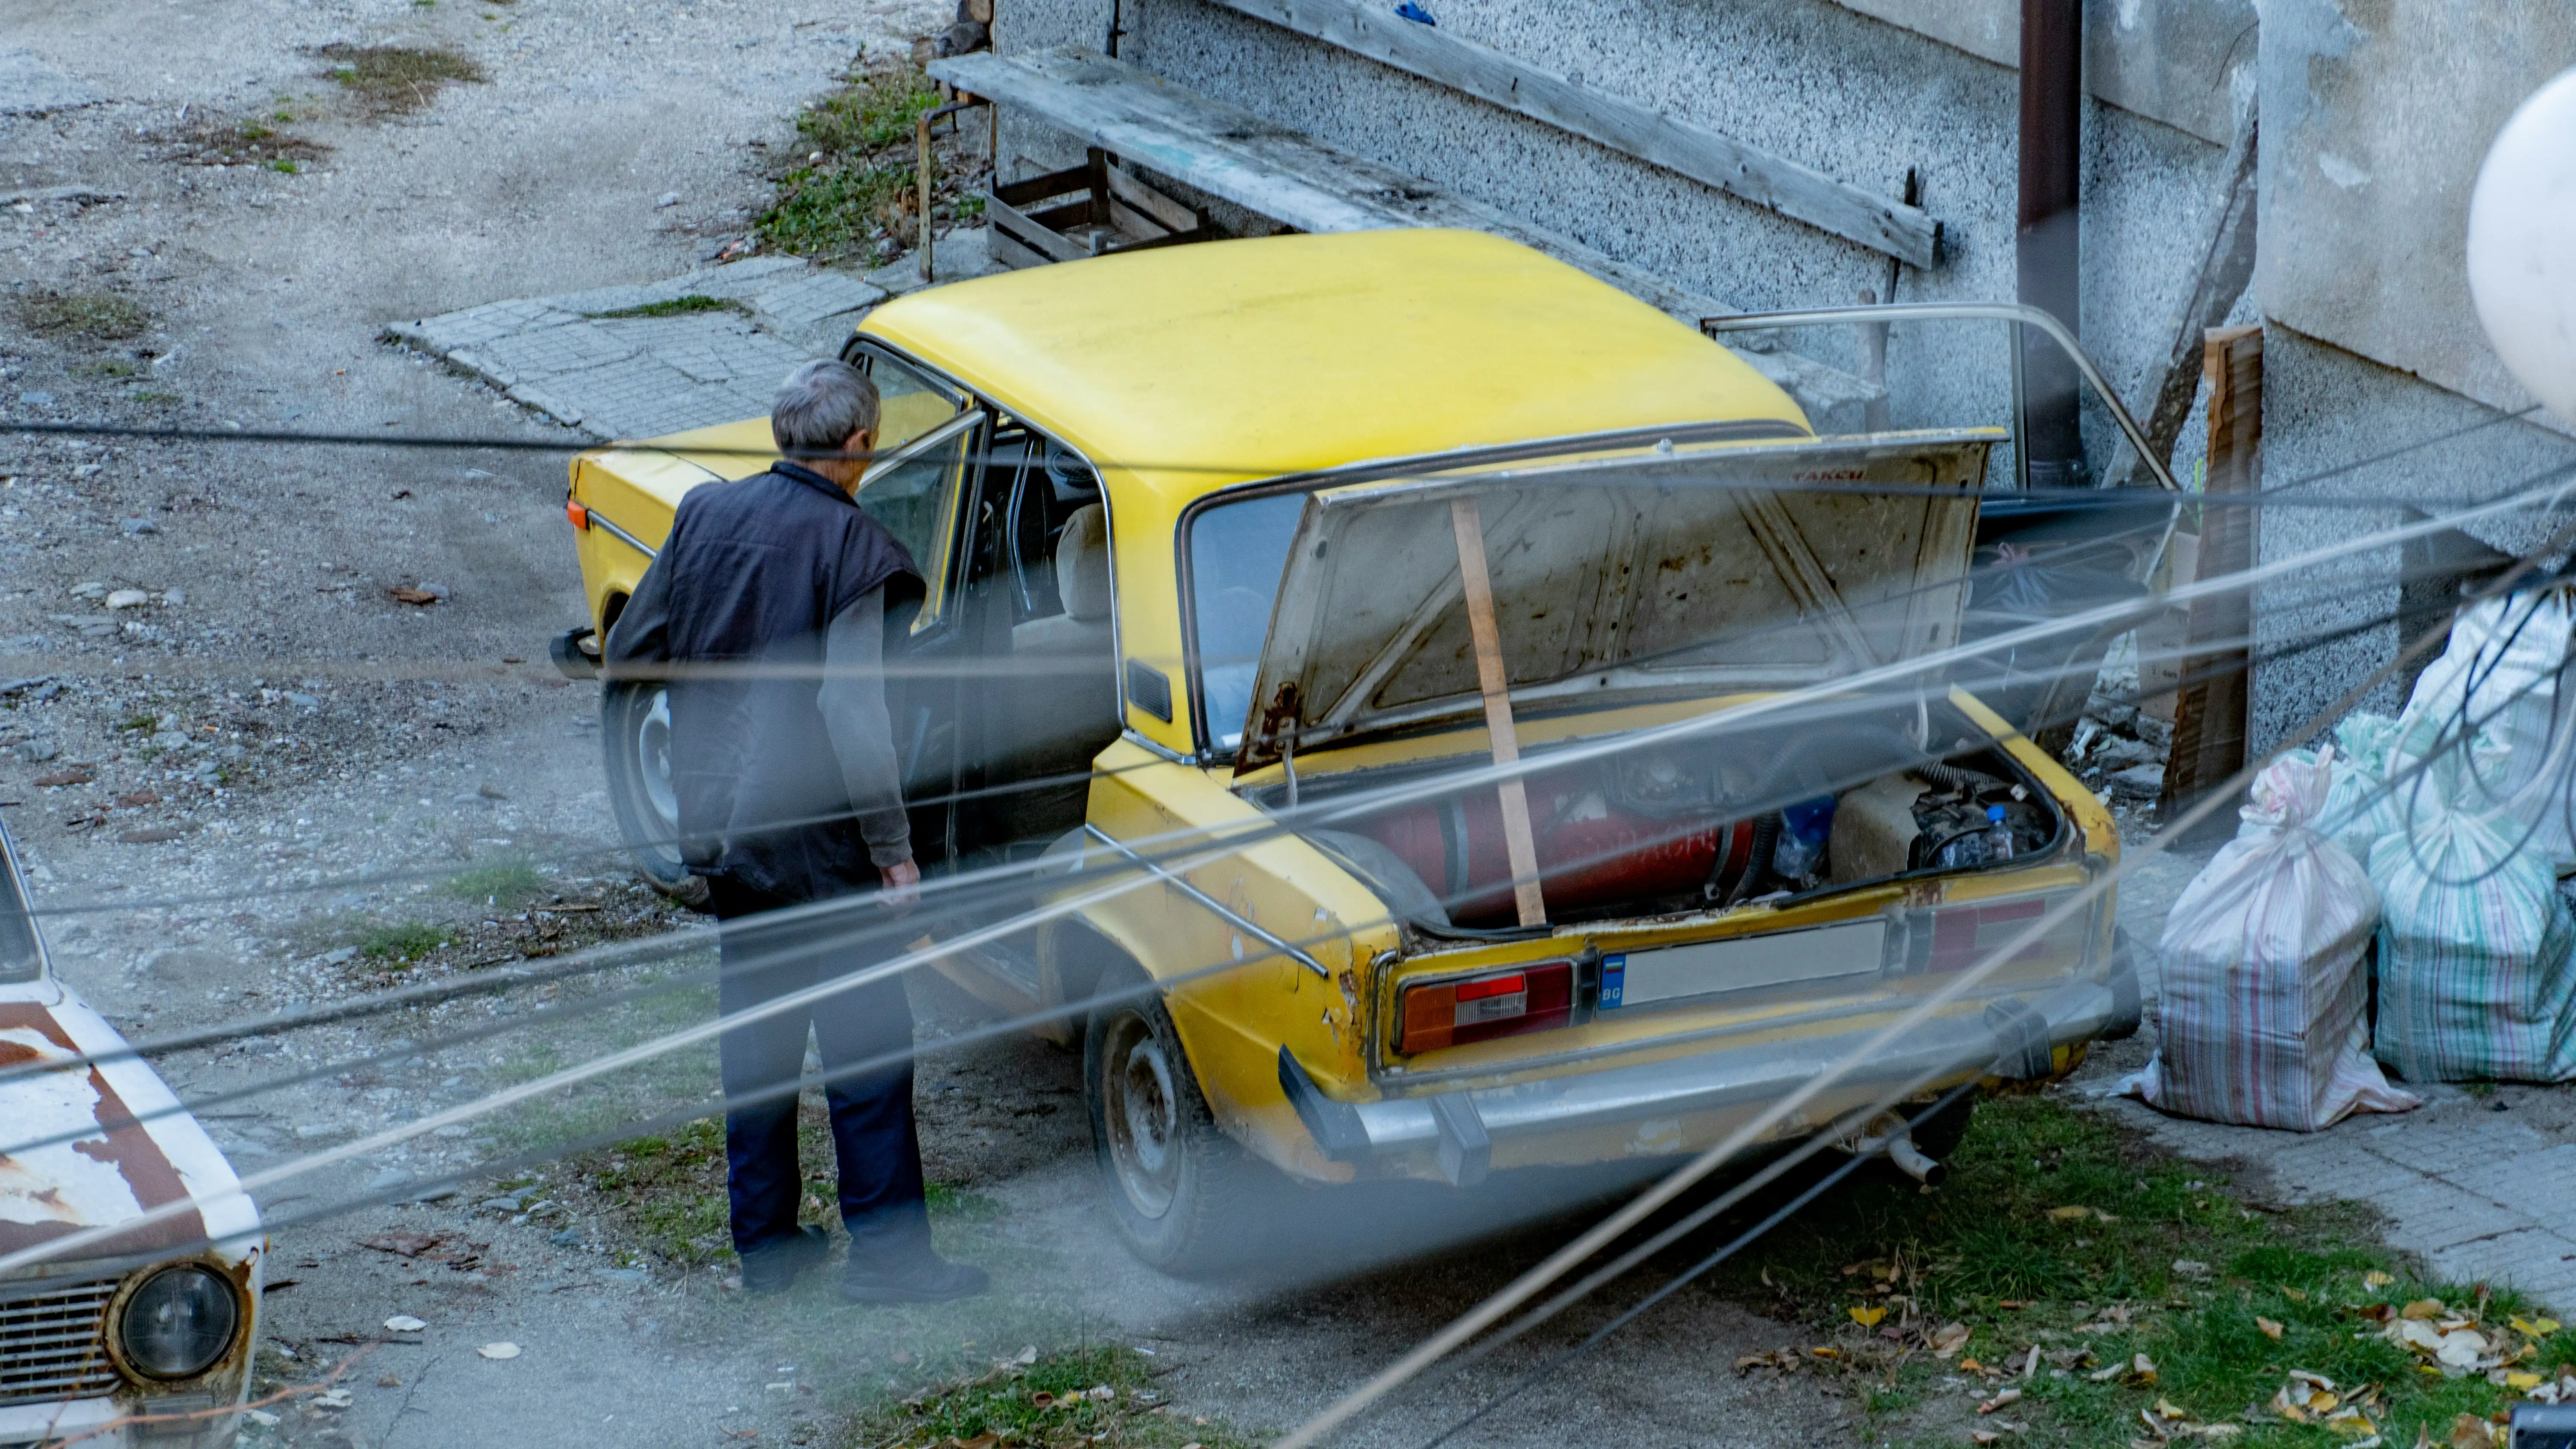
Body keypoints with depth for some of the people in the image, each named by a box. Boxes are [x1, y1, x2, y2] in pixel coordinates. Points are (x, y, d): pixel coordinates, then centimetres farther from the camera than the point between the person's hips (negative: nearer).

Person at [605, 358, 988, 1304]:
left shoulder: (704, 515, 2)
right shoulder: (852, 543, -16)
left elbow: (629, 654, 7)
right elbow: (853, 711, -22)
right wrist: (893, 848, -15)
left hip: (720, 823, 7)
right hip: (814, 836, -7)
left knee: (755, 1034, 17)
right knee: (866, 1038, 3)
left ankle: (765, 1242, 24)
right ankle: (886, 1252, 7)